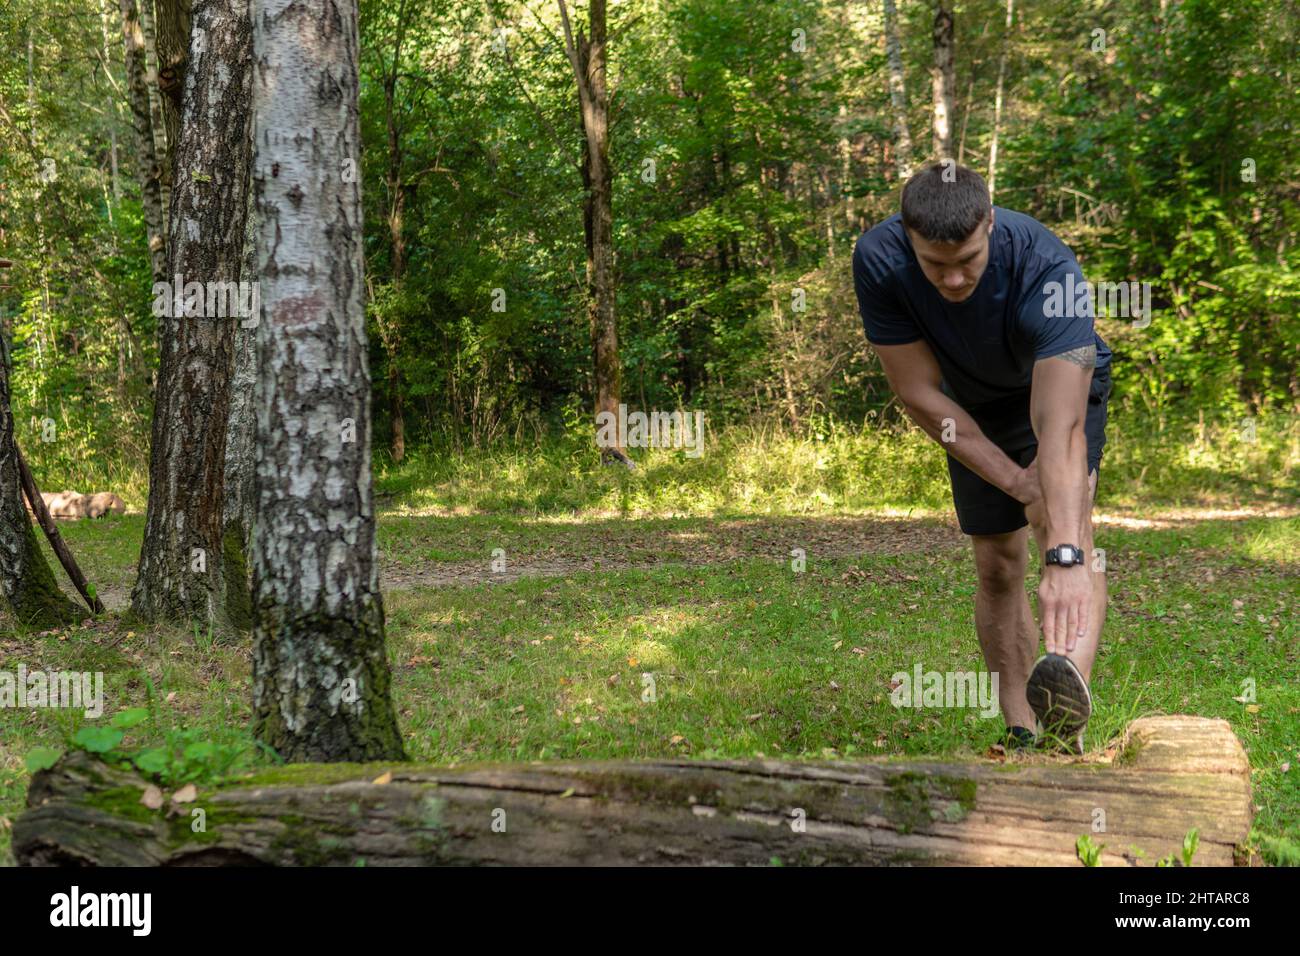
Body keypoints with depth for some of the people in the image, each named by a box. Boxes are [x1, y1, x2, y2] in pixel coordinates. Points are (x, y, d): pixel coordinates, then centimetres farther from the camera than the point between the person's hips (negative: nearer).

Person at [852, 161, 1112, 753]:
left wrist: (1065, 559, -60)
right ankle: (1023, 734, 7)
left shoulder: (1049, 271, -41)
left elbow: (1059, 426, -50)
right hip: (972, 405, 3)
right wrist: (1018, 482, -25)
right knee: (997, 565, 0)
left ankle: (1071, 693, -47)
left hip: (1061, 382, -3)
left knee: (1067, 518, -29)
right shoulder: (879, 262, -32)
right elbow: (919, 393, -24)